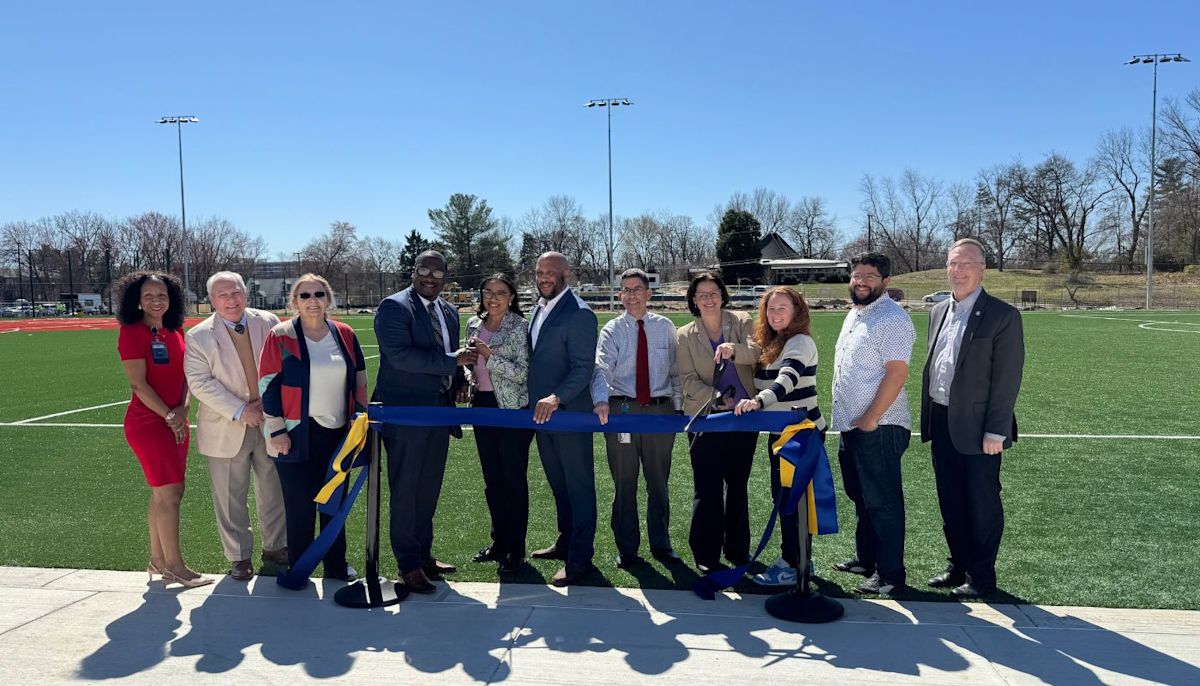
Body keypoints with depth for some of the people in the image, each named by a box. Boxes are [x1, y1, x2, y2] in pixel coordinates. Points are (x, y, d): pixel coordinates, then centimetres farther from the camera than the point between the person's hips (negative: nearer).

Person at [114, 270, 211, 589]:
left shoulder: (175, 332, 10)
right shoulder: (132, 333, -11)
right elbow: (138, 384, -15)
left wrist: (183, 410, -6)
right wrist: (169, 416, -13)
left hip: (174, 422, 7)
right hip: (148, 423, -7)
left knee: (163, 493, 14)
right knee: (170, 492, -5)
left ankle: (157, 560, 26)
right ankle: (174, 566, 5)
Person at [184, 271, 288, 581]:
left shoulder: (269, 322, 1)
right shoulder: (198, 336, -5)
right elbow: (200, 383, -11)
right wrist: (240, 411, -17)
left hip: (270, 422, 2)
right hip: (226, 430, -2)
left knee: (274, 490, 12)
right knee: (231, 497, 6)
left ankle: (275, 549, 28)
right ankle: (239, 558, 21)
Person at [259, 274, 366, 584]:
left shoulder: (345, 335, 6)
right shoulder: (280, 336, -5)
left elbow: (359, 382, 12)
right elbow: (268, 385, -6)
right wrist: (277, 430, -9)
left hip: (338, 432, 4)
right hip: (297, 435, -3)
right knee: (300, 504, 3)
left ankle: (336, 564, 26)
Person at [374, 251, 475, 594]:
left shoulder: (449, 311, 15)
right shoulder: (394, 307, -9)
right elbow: (400, 354, -22)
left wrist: (457, 382, 6)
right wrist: (452, 360, -21)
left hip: (439, 411, 7)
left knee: (429, 490, 14)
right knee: (405, 491, 2)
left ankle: (423, 554, 26)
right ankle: (409, 565, 12)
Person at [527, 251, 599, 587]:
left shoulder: (578, 314, -16)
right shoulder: (538, 309, 11)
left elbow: (583, 368, -21)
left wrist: (556, 398, -33)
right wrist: (536, 401, 10)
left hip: (569, 412, -8)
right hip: (541, 412, 8)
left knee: (578, 486, 2)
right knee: (558, 483, 20)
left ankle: (580, 558, 10)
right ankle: (566, 541, 34)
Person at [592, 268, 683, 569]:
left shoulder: (665, 327, 6)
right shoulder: (612, 329, -1)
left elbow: (676, 369, 10)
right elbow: (602, 368, -16)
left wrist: (678, 406, 5)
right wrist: (601, 401, -33)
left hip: (661, 409, 1)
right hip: (621, 409, -1)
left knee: (659, 482, 12)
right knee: (624, 483, 7)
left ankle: (661, 545, 28)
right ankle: (627, 549, 20)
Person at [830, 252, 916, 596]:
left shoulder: (892, 318, -14)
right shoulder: (854, 314, 15)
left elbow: (896, 373, -21)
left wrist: (870, 419, -21)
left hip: (877, 428, -9)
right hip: (851, 426, 9)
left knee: (883, 503, 0)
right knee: (861, 498, 19)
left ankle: (890, 573, 11)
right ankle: (865, 558, 33)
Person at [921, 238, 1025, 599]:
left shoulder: (1002, 315, -10)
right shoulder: (938, 312, 11)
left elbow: (1007, 378, -13)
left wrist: (995, 431, -16)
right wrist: (928, 418, 11)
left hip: (976, 426, -6)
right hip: (941, 423, 6)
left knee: (982, 505, 6)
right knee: (950, 502, 16)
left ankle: (981, 576, 20)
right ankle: (959, 566, 30)